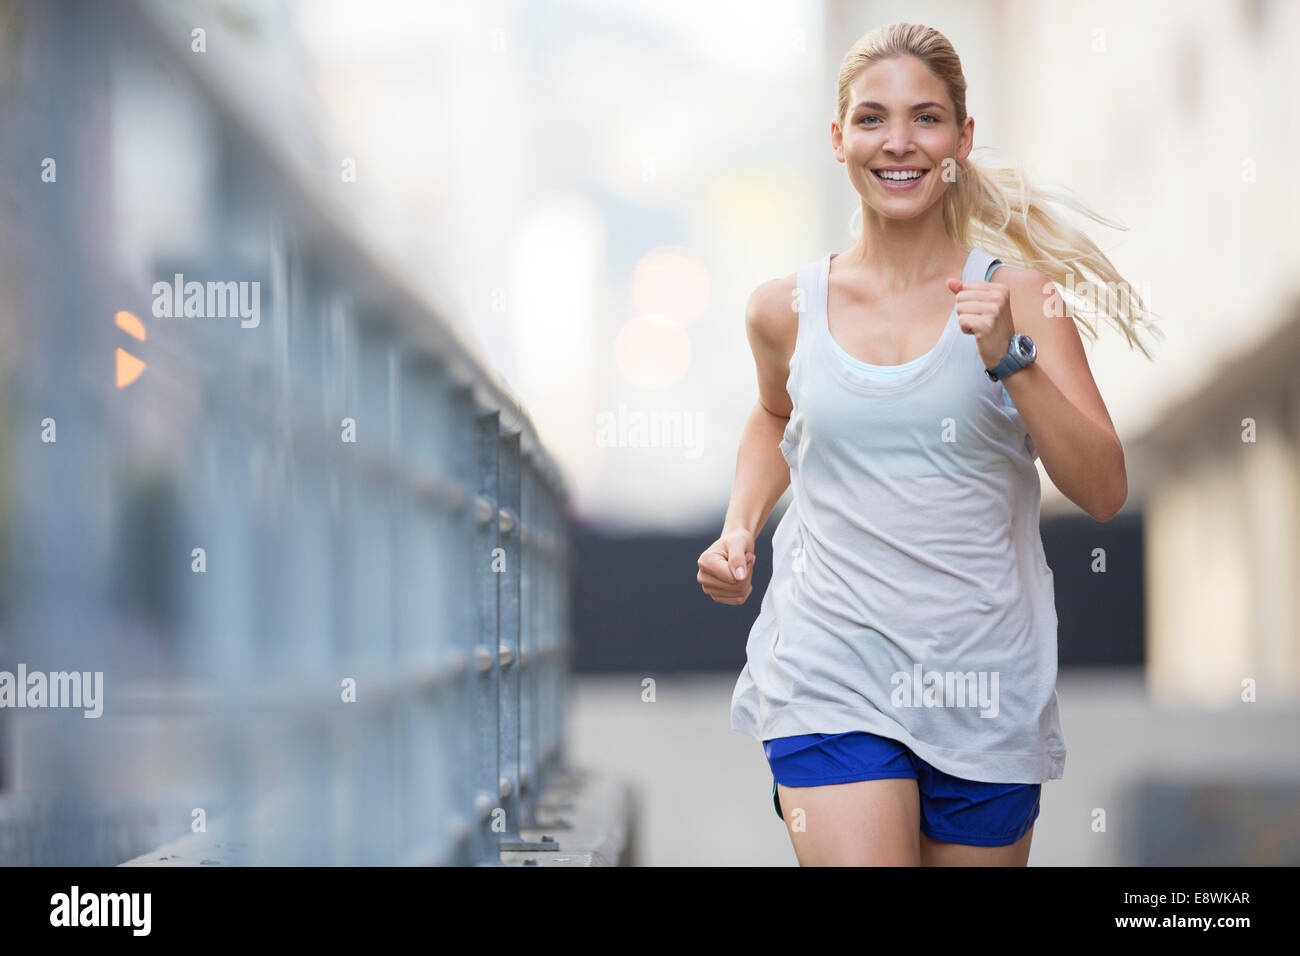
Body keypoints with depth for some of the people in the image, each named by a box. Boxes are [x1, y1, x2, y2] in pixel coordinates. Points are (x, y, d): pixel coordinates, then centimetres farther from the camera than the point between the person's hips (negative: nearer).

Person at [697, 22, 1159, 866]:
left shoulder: (1016, 295, -3)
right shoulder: (788, 308, 3)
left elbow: (1104, 492, -9)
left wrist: (1009, 358, -19)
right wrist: (739, 529, 10)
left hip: (983, 682, 0)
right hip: (833, 677, 0)